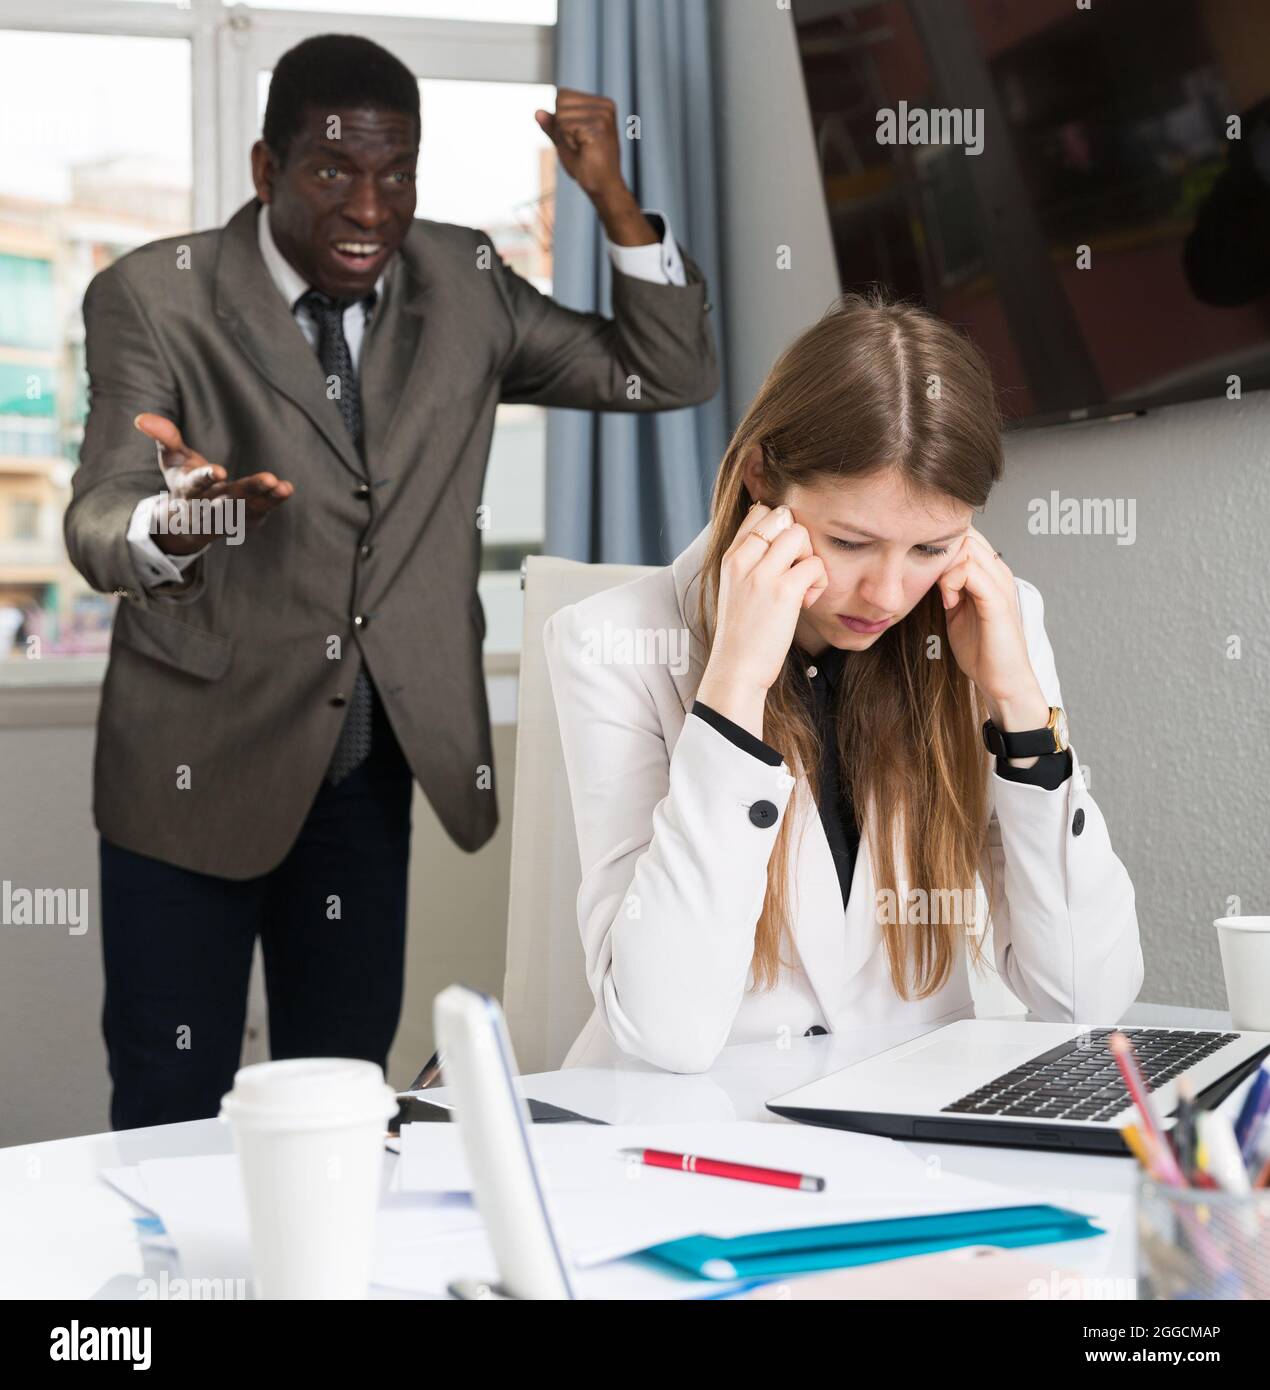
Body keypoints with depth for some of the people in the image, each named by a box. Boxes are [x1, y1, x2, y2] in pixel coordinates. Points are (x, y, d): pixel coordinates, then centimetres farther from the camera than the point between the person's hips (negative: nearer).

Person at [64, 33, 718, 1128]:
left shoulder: (461, 282, 1)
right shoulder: (154, 299, -10)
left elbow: (670, 375, 4)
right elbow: (98, 524, -22)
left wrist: (612, 197, -10)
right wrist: (177, 522, -46)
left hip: (370, 772, 3)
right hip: (199, 769, -3)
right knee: (169, 1116, 4)